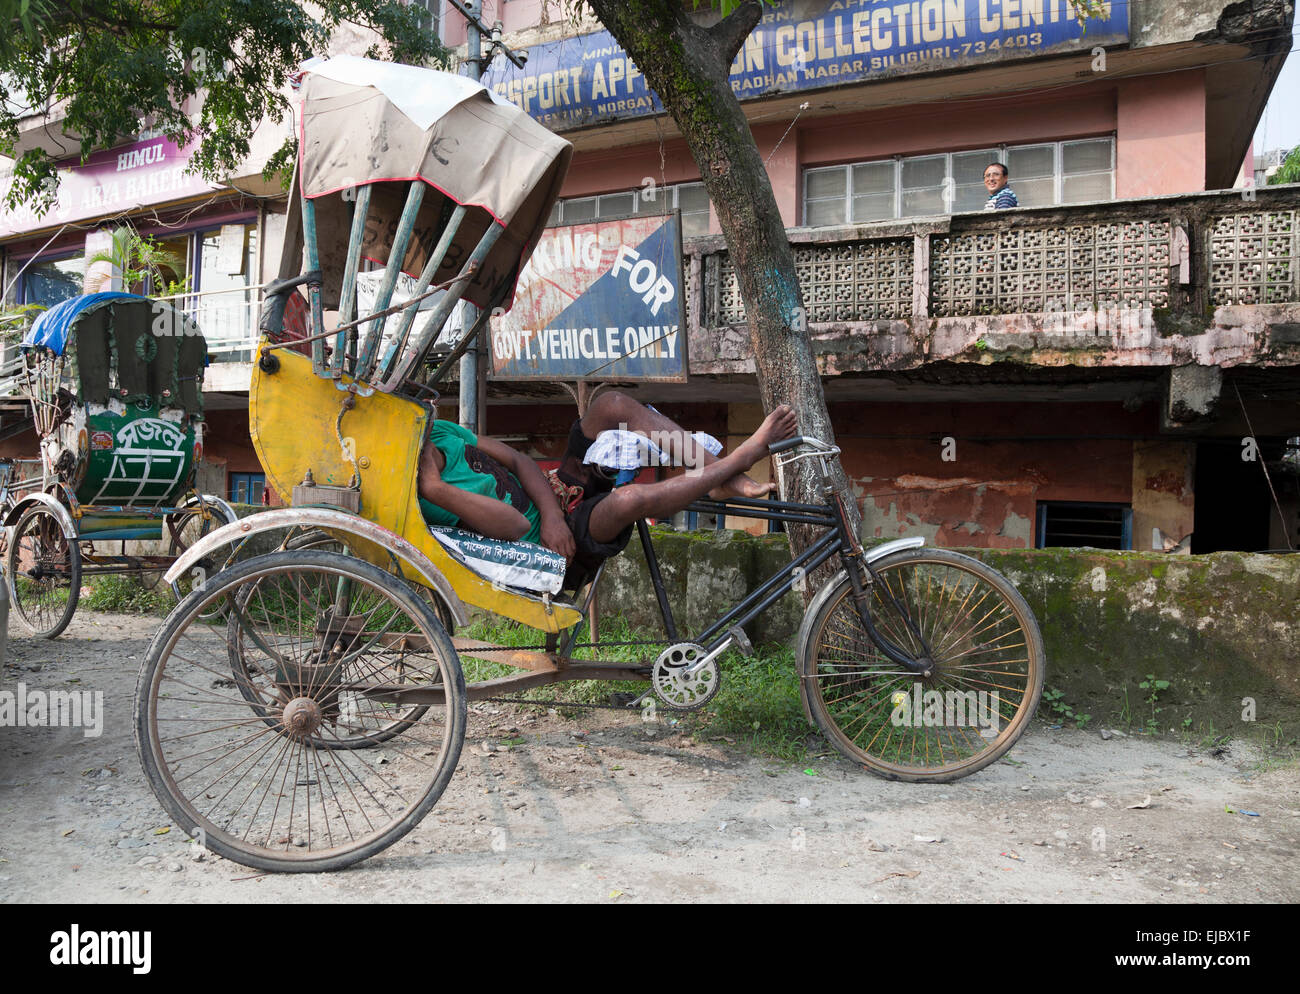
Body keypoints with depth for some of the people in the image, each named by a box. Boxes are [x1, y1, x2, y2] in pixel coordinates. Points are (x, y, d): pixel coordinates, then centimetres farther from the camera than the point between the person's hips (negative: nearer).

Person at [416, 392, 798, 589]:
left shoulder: (435, 431, 3)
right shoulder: (421, 497, -20)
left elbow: (518, 460, 3)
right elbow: (516, 527, -31)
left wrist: (551, 510, -14)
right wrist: (432, 487, -35)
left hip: (551, 500, 9)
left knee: (613, 404, -9)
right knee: (630, 499, -39)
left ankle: (724, 478, -10)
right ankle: (743, 456, -15)